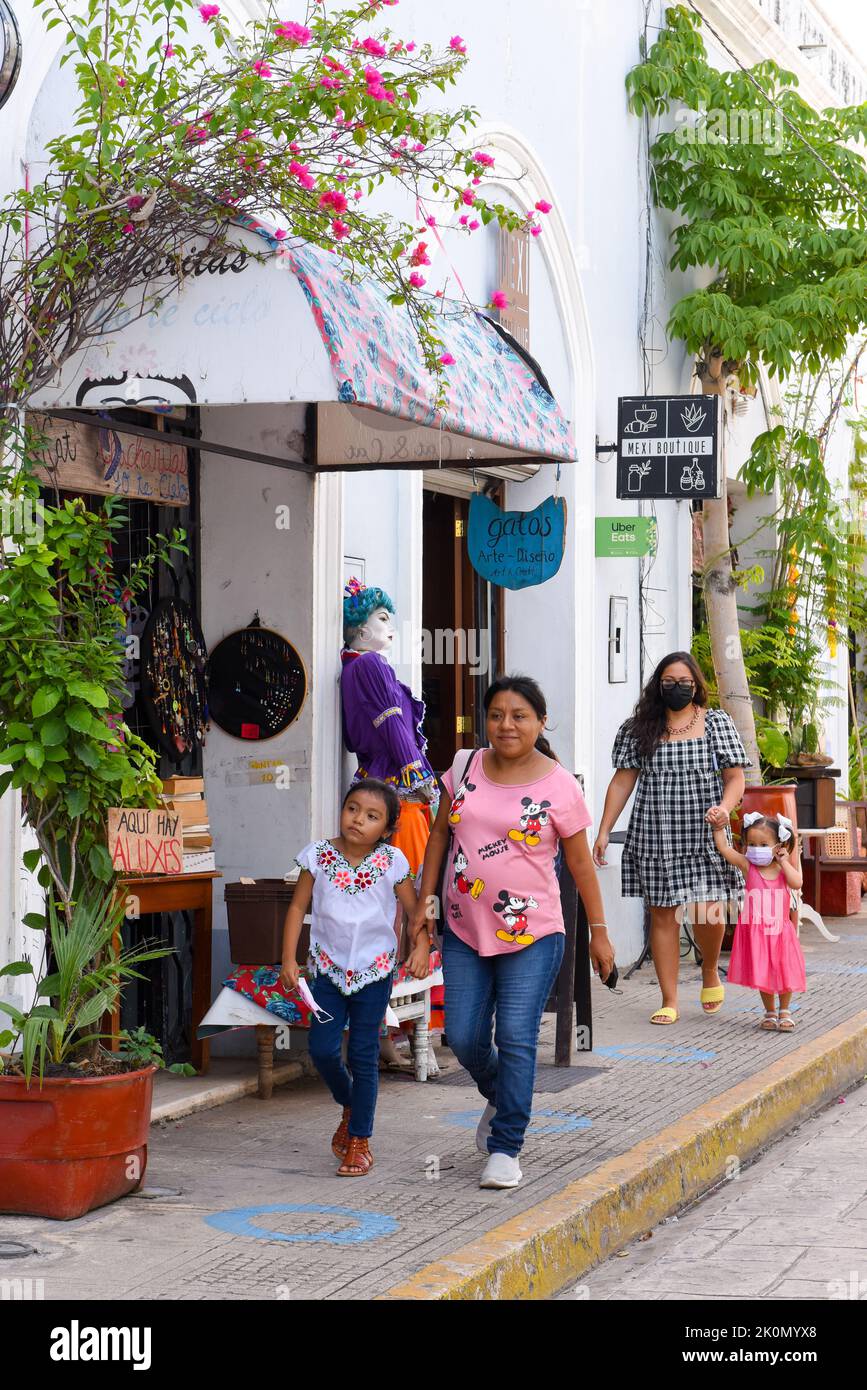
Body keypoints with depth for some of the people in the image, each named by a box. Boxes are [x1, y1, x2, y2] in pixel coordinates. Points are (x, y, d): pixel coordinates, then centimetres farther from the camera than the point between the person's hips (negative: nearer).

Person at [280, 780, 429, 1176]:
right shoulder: (319, 855, -2)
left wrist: (421, 947, -16)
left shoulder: (392, 862, -5)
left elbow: (414, 911, 1)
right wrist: (289, 958, -3)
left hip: (374, 969, -1)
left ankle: (359, 1141, 13)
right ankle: (349, 1107, 27)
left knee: (363, 1055, 2)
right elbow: (298, 906, 2)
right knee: (322, 1048, -4)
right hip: (328, 967, 2)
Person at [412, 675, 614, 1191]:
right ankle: (499, 1099, 36)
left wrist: (599, 933, 3)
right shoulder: (465, 768, 4)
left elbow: (581, 862, 0)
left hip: (531, 935, -4)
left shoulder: (559, 786, -6)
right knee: (464, 1037, 5)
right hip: (465, 931, 4)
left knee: (516, 1041, -7)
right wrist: (425, 899, 10)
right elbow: (441, 833, 13)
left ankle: (506, 1148, 5)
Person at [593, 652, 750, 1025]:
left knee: (709, 911, -9)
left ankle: (710, 971, 23)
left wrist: (725, 807, -18)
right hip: (654, 837, 1)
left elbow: (735, 777, 3)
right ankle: (669, 1001, 9)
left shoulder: (716, 723, 5)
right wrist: (604, 831, 1)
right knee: (663, 915, 2)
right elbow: (622, 781, 7)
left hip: (704, 837, -1)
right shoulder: (640, 728, 7)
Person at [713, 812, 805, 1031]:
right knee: (763, 974, 7)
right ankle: (770, 1012, 26)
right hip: (755, 932, -1)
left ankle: (784, 1012, 28)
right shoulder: (748, 866, -4)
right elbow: (723, 848, -8)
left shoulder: (784, 868, -1)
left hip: (780, 932, 1)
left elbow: (797, 883, -20)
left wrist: (783, 861, -14)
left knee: (784, 972, 8)